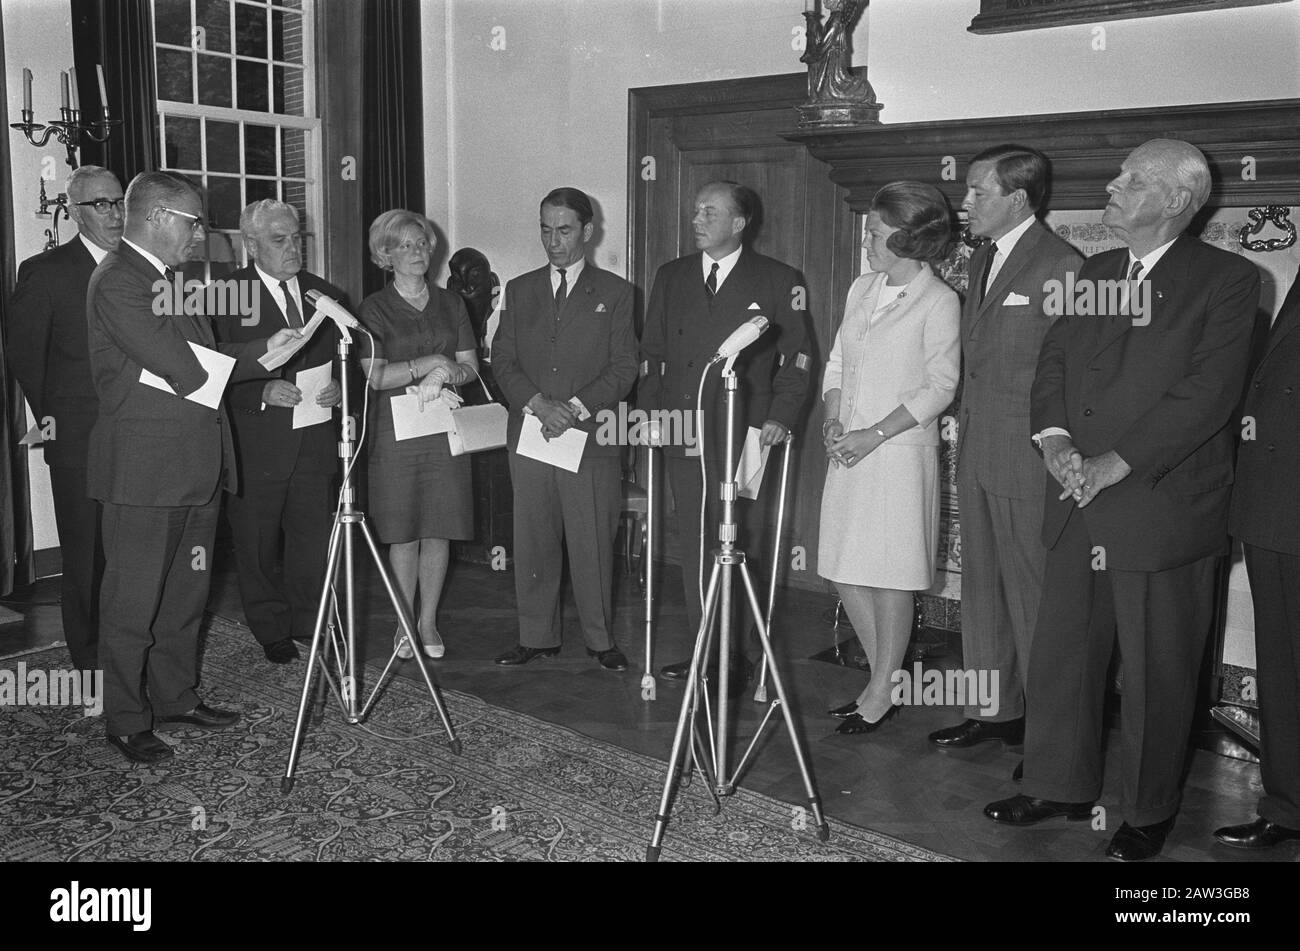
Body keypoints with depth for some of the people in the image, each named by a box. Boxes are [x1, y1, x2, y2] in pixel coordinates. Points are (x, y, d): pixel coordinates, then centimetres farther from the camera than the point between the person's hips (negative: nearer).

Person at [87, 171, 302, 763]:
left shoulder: (168, 281, 16)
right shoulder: (118, 282, -15)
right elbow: (186, 370, -22)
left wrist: (263, 351, 4)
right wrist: (262, 355, -8)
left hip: (194, 467, 9)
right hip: (144, 471, -9)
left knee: (185, 593, 16)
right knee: (133, 602, 2)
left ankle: (176, 698, 29)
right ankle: (125, 721, 13)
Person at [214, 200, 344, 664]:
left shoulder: (325, 295, 12)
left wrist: (340, 389, -5)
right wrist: (263, 393, -21)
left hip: (315, 445, 3)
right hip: (255, 447, -3)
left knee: (313, 542, 7)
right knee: (256, 547, 7)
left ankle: (309, 625, 23)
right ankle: (271, 630, 23)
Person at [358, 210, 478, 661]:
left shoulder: (450, 304, 12)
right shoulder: (374, 309, 2)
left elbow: (470, 366, 8)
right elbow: (376, 376, -7)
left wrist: (445, 374, -13)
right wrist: (429, 363, -15)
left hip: (445, 430, 3)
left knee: (439, 531, 2)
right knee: (403, 535, 0)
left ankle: (429, 622, 13)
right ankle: (405, 624, 12)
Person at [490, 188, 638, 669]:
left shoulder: (614, 292, 7)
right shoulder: (519, 290, 14)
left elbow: (624, 367, 0)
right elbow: (503, 359, 7)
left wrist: (575, 407, -13)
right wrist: (539, 405, -10)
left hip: (591, 436, -2)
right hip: (529, 433, 3)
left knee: (593, 544, 0)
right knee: (532, 543, 5)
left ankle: (600, 638, 13)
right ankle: (537, 636, 17)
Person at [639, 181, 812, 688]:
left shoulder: (778, 281, 3)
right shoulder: (670, 278, 15)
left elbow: (796, 357, 2)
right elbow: (652, 354, 16)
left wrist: (781, 416, -10)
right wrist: (652, 412, 4)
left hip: (745, 434, -4)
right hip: (682, 432, 4)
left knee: (739, 545, -3)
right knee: (694, 545, 6)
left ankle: (737, 659, 6)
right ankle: (707, 651, 14)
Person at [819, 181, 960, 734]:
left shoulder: (938, 301, -9)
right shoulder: (861, 289, 12)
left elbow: (940, 386, -11)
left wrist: (873, 434, -15)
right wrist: (833, 417, -1)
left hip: (900, 454, -7)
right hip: (848, 452, 7)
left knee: (889, 576, 0)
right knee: (845, 573, 9)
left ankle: (881, 696, 14)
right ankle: (885, 679, 26)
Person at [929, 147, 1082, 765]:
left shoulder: (1062, 266, -12)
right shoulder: (983, 258, 15)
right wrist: (965, 424, 14)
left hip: (1027, 459, -9)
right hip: (975, 452, 9)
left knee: (1033, 593, -1)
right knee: (980, 585, 15)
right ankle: (994, 709, 28)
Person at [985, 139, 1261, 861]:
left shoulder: (1227, 280, -6)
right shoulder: (1094, 271, 13)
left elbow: (1207, 393, -15)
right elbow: (1053, 359, 11)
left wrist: (1114, 463, -19)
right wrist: (1054, 439, -8)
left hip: (1163, 510, -6)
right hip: (1078, 507, 6)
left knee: (1155, 676, 6)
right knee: (1059, 655, 13)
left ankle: (1149, 813, 23)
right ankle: (1061, 787, 30)